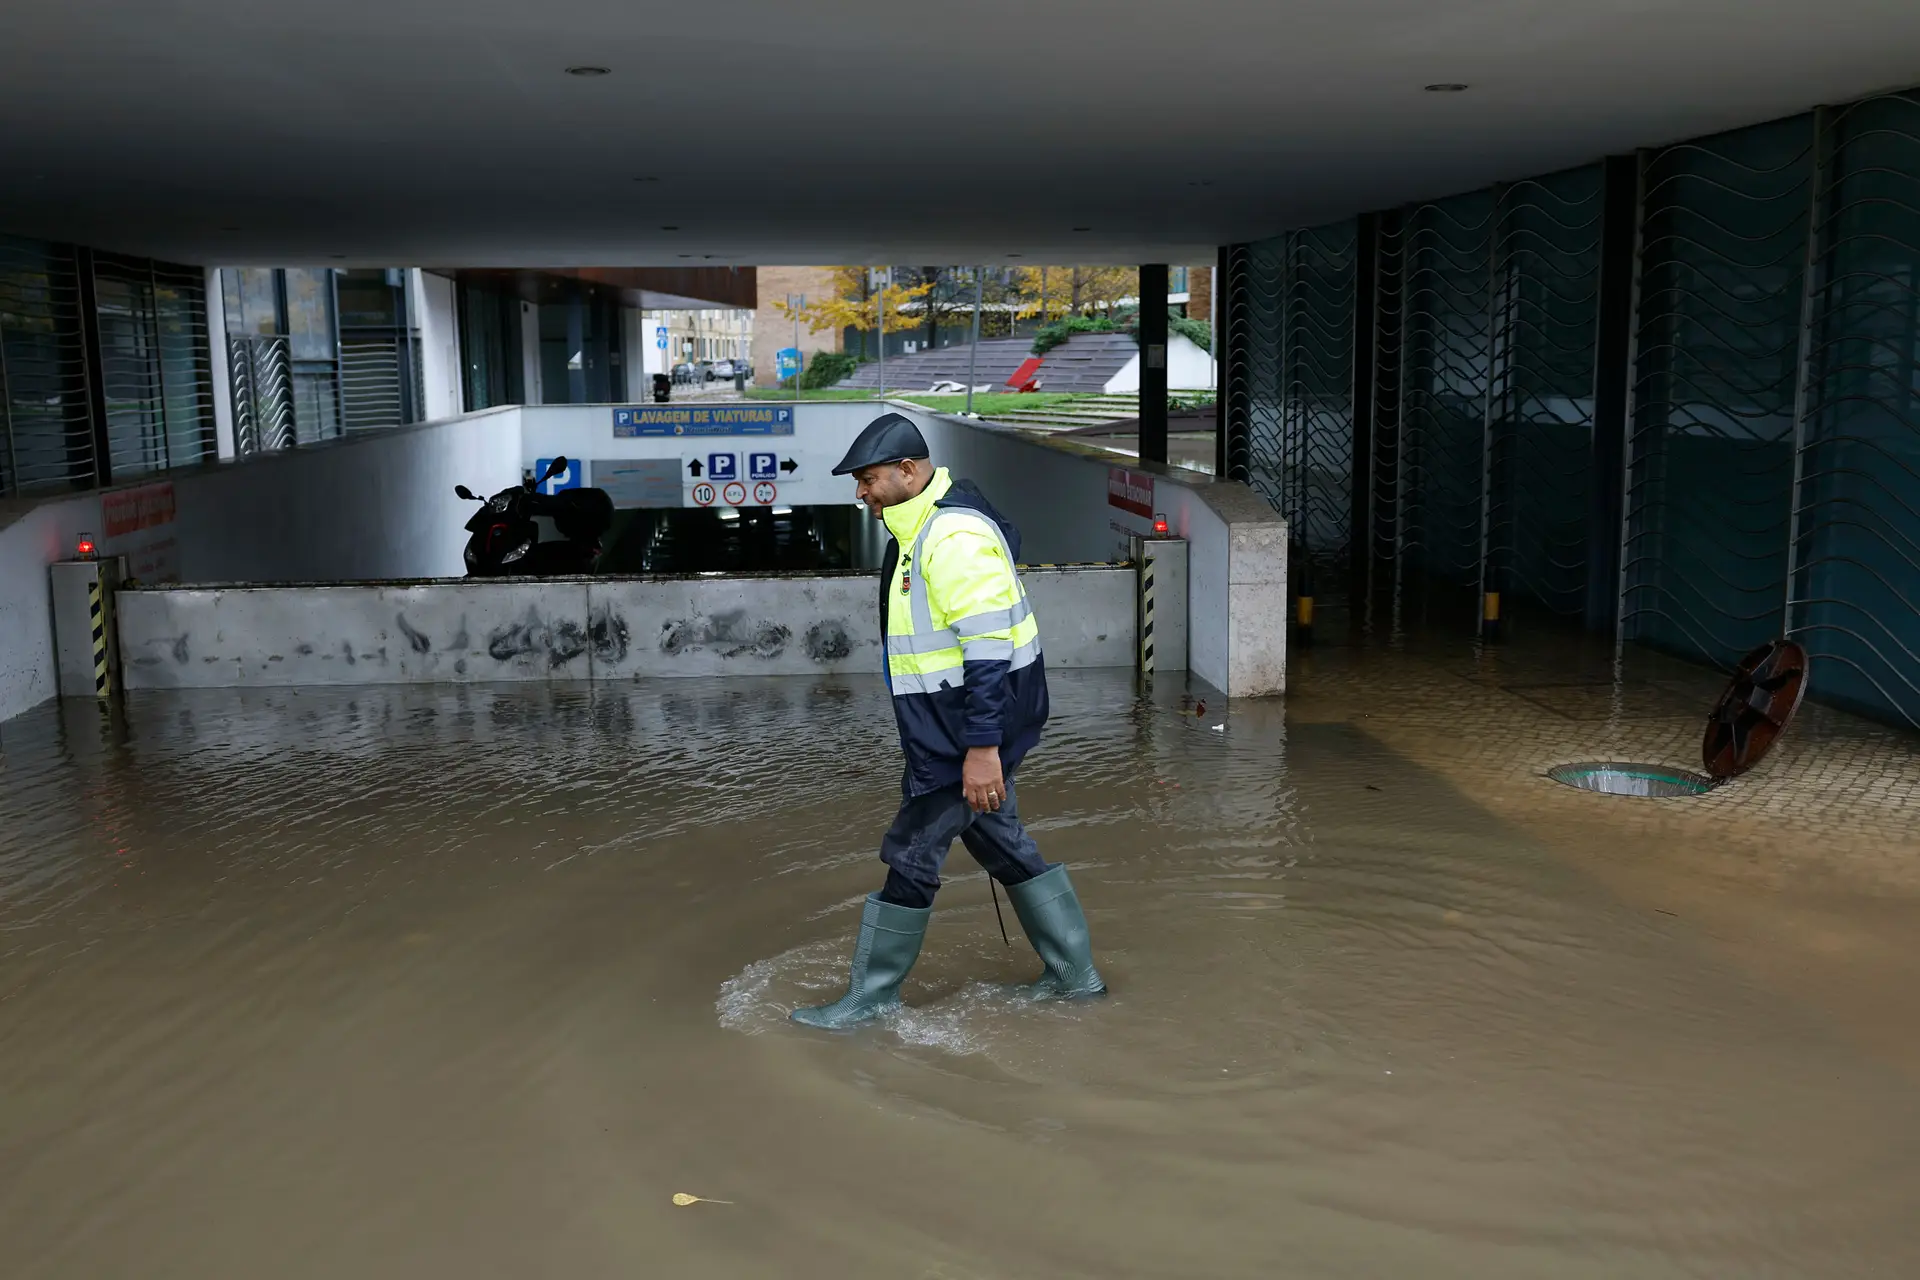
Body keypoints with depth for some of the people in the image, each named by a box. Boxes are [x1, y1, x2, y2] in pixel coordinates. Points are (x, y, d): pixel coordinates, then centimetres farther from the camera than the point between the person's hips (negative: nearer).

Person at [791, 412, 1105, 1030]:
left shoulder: (955, 536, -22)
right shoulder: (925, 527, 13)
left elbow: (988, 648, -26)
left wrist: (982, 747, -27)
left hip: (970, 728, -11)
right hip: (957, 725, 11)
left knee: (912, 852, 0)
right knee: (1003, 844, 18)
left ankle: (872, 994, 13)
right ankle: (1075, 973, 28)